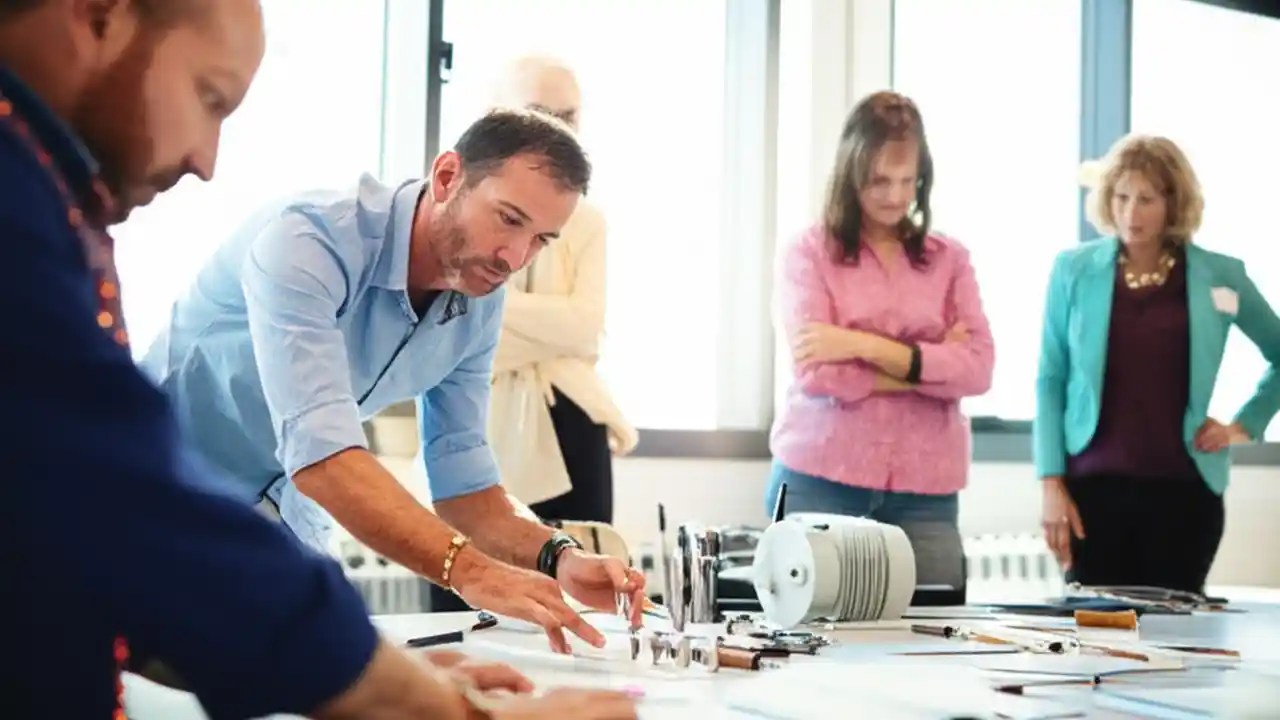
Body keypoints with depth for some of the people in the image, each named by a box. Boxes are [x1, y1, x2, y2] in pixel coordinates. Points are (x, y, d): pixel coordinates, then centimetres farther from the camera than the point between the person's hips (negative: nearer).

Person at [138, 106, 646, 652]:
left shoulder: (480, 303, -4)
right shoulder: (307, 243, -27)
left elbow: (461, 481, -2)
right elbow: (320, 453, -38)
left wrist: (557, 557, -21)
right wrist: (469, 570, -48)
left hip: (285, 523, 6)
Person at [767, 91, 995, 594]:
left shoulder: (949, 259, 11)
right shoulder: (808, 252, 3)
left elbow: (977, 369, -3)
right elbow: (816, 371, -10)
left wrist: (864, 346, -12)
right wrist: (927, 366, -6)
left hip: (924, 489, 2)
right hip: (820, 480, -2)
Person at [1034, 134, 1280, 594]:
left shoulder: (1220, 276, 2)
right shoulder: (1074, 270, 2)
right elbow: (1051, 380, 3)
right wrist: (1051, 483, -3)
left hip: (1184, 488, 0)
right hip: (1094, 486, 0)